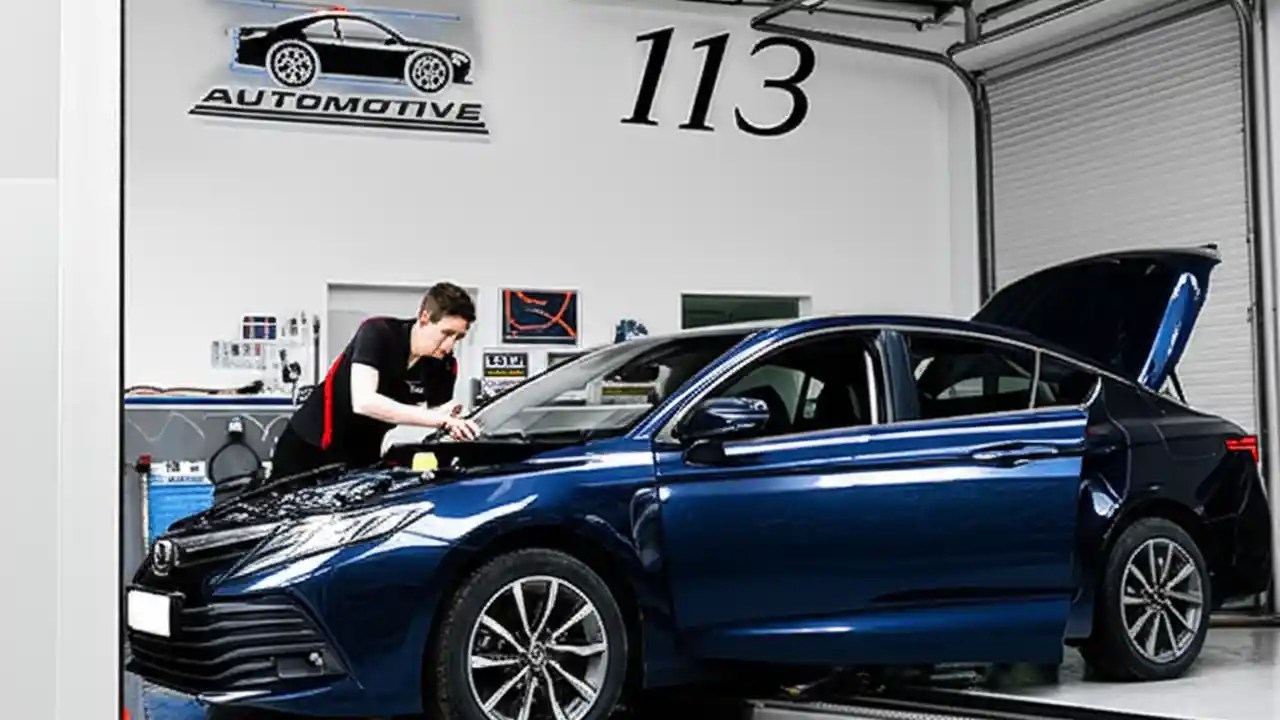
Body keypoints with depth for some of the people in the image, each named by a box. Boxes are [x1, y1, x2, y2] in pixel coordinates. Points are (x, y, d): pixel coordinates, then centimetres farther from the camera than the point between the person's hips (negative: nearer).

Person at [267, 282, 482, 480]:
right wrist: (437, 419, -39)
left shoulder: (445, 365, -10)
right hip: (308, 447, -4)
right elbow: (363, 402, -34)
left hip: (363, 455, 4)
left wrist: (450, 422, -26)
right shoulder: (378, 333, -23)